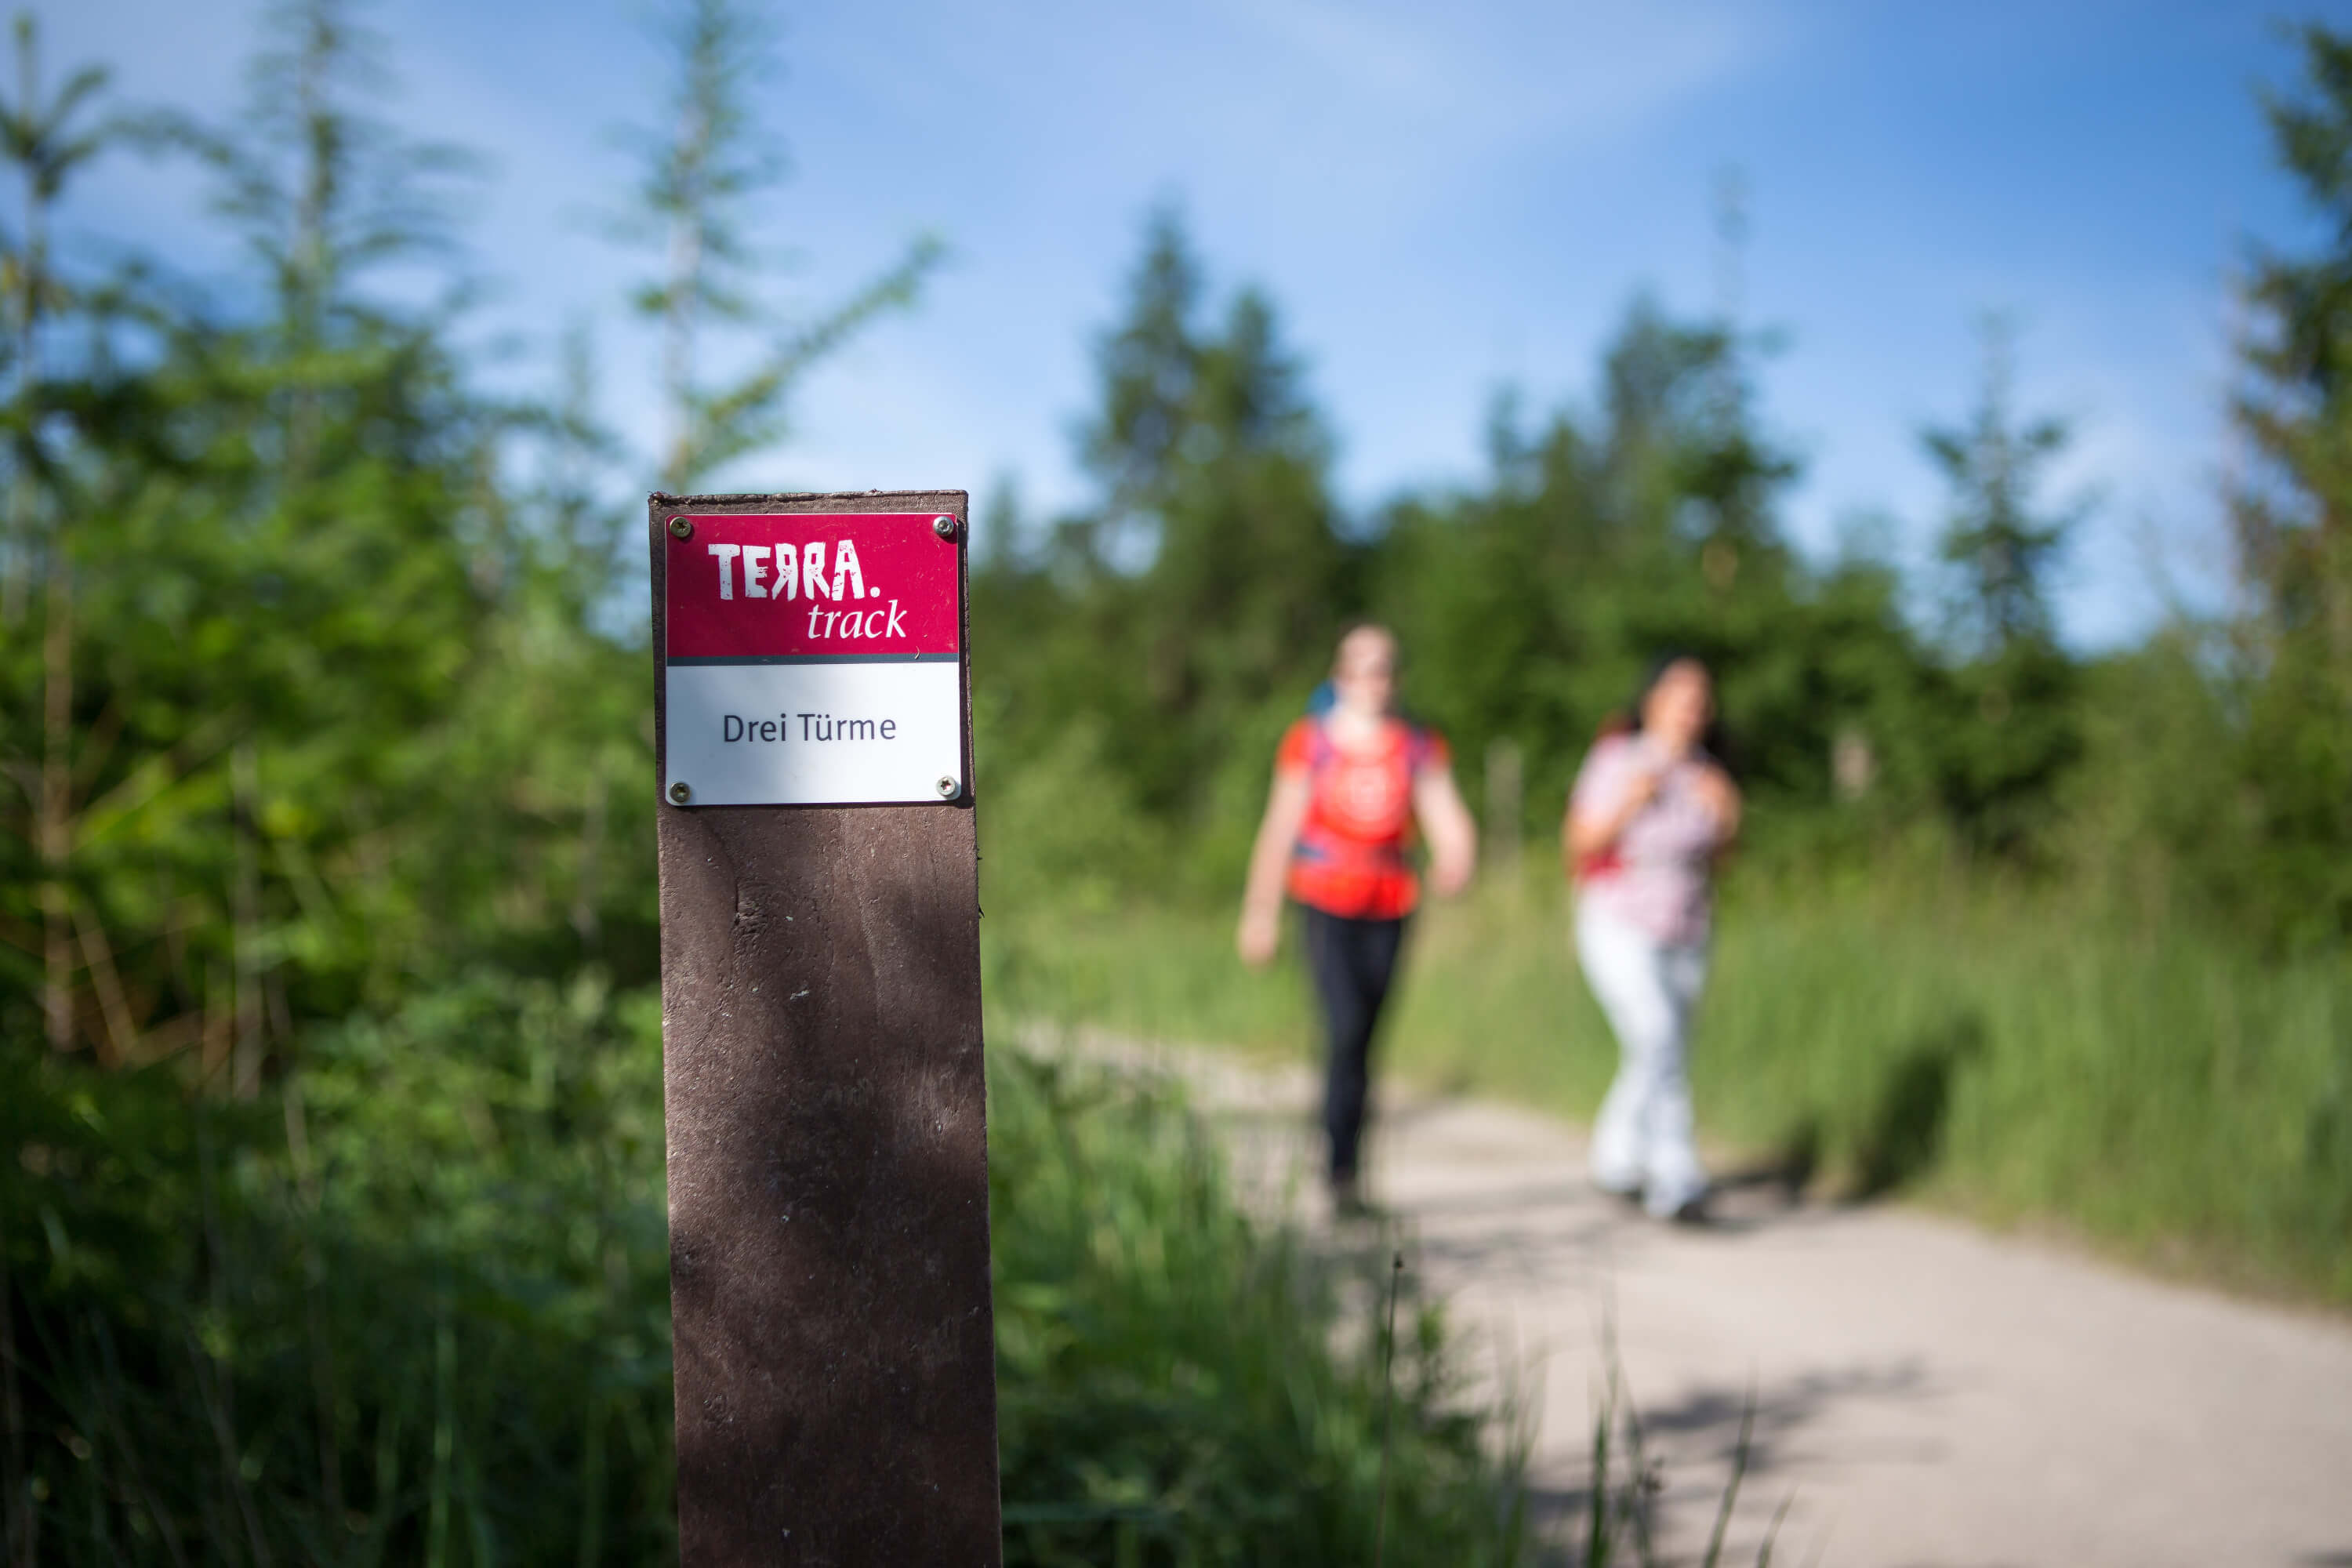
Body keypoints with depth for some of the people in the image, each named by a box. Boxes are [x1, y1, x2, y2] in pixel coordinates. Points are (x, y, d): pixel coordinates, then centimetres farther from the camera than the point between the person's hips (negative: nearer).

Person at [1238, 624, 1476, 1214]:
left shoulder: (1420, 748, 6)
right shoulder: (1311, 741, 1)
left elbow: (1445, 815, -3)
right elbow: (1280, 827, 2)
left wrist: (1456, 858, -27)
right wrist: (1262, 912, 2)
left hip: (1389, 906, 3)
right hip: (1326, 904, -3)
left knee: (1365, 1034, 8)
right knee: (1345, 1027, -17)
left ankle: (1347, 1166, 20)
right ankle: (1342, 1170, -14)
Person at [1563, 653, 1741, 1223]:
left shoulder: (1704, 771, 1)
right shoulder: (1617, 763, -13)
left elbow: (1715, 857, 10)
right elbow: (1578, 848, -9)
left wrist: (1727, 817, -10)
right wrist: (1627, 808, -24)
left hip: (1686, 935, 6)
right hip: (1621, 930, -6)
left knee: (1658, 1057, 14)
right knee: (1659, 1044, -21)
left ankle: (1614, 1161, 36)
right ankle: (1676, 1182, -20)